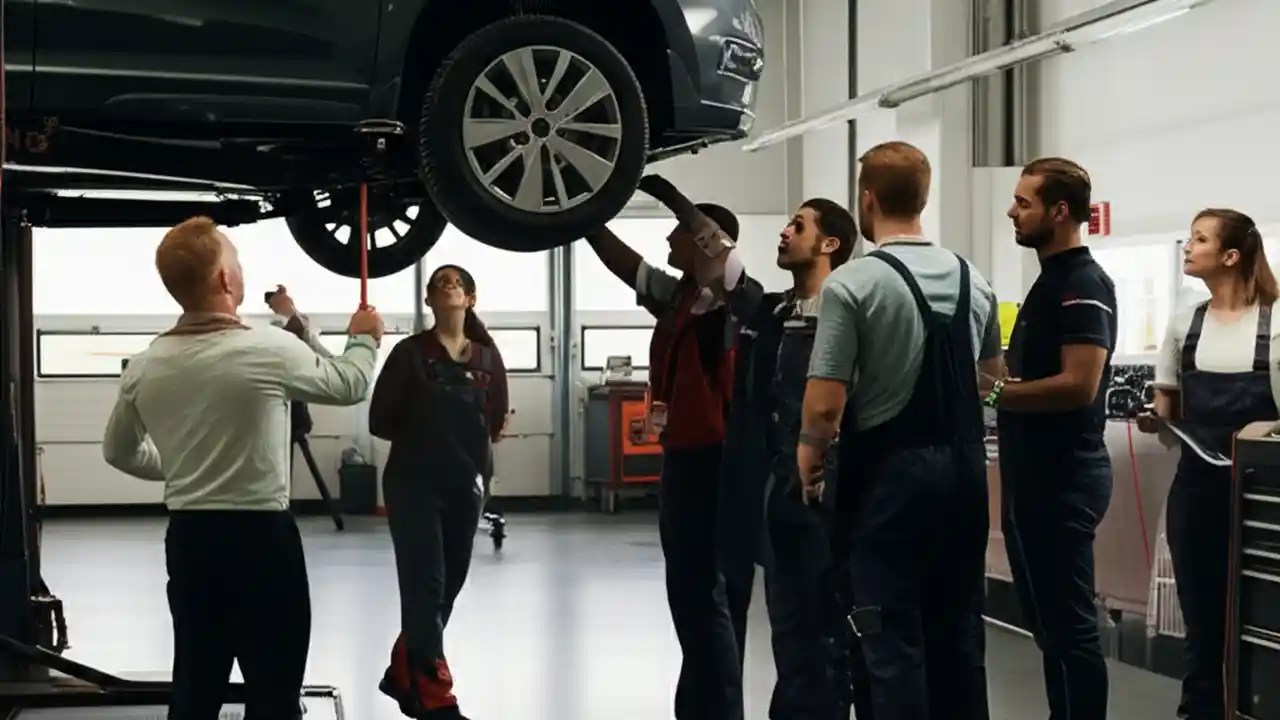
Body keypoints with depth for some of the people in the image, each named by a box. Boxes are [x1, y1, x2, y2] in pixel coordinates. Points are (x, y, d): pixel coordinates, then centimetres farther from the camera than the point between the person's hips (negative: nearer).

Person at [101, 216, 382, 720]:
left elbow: (118, 452, 17)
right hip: (260, 537, -5)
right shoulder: (269, 348, -14)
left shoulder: (145, 367, 2)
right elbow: (348, 385, 4)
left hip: (187, 538, 5)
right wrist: (364, 340, 24)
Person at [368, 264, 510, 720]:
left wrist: (471, 445, -4)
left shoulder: (487, 357, 5)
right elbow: (381, 420, -3)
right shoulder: (410, 353, -4)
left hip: (464, 485, 4)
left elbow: (495, 421, 11)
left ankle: (403, 674, 28)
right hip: (414, 485, -4)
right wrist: (422, 439, -7)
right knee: (425, 586, -8)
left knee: (448, 588, 11)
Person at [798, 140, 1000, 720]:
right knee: (958, 629, 13)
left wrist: (809, 455, 3)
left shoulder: (852, 283, -13)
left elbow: (826, 404, -16)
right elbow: (994, 380, 18)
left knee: (894, 638, -1)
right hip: (965, 465, 6)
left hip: (891, 471, -6)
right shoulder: (974, 281, 7)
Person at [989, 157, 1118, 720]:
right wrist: (998, 381, 6)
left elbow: (1078, 386, -24)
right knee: (1048, 620, 16)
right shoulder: (1050, 281, 15)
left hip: (1062, 480, -10)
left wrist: (997, 392, -17)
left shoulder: (1083, 286, -15)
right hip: (1037, 476, 10)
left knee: (1068, 625, -6)